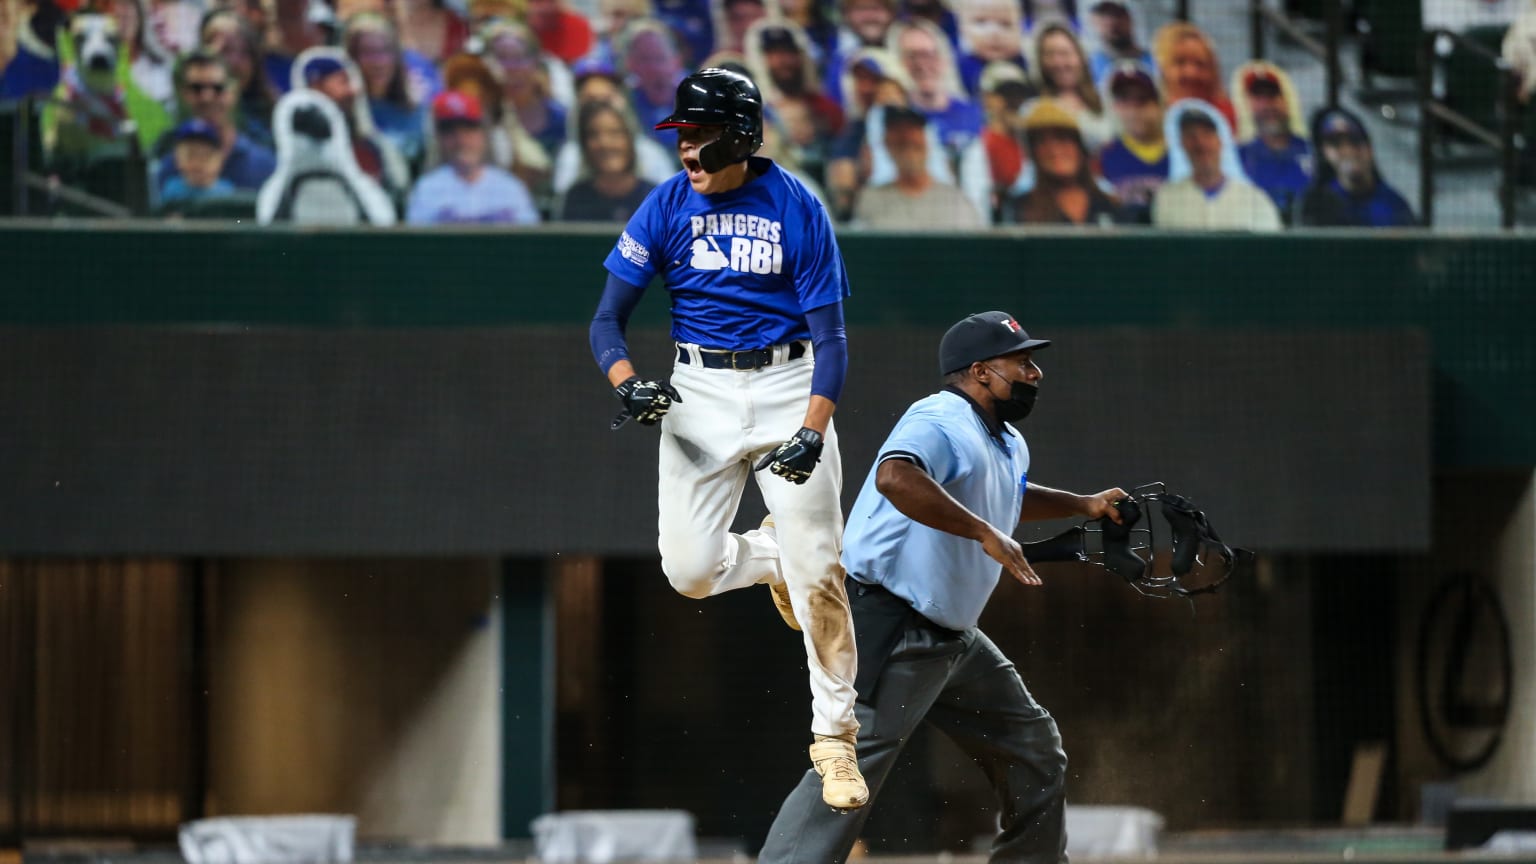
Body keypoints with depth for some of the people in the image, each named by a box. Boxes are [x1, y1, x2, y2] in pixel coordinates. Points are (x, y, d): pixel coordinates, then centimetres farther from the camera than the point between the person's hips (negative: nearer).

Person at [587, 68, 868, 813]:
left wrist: (812, 431, -25)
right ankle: (771, 556, 28)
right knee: (689, 571, -7)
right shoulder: (667, 207, -4)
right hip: (700, 392, 2)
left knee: (817, 571, -9)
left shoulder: (797, 212, -9)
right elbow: (607, 318, -2)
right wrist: (627, 383, -23)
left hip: (788, 387, -2)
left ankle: (834, 737, 4)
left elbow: (830, 338, -9)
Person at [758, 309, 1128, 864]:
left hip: (953, 640, 10)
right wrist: (987, 534, -37)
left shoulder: (1010, 447, 15)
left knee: (1034, 749, 16)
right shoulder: (941, 422, -16)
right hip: (888, 627, -10)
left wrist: (1081, 505, 31)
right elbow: (895, 476, -39)